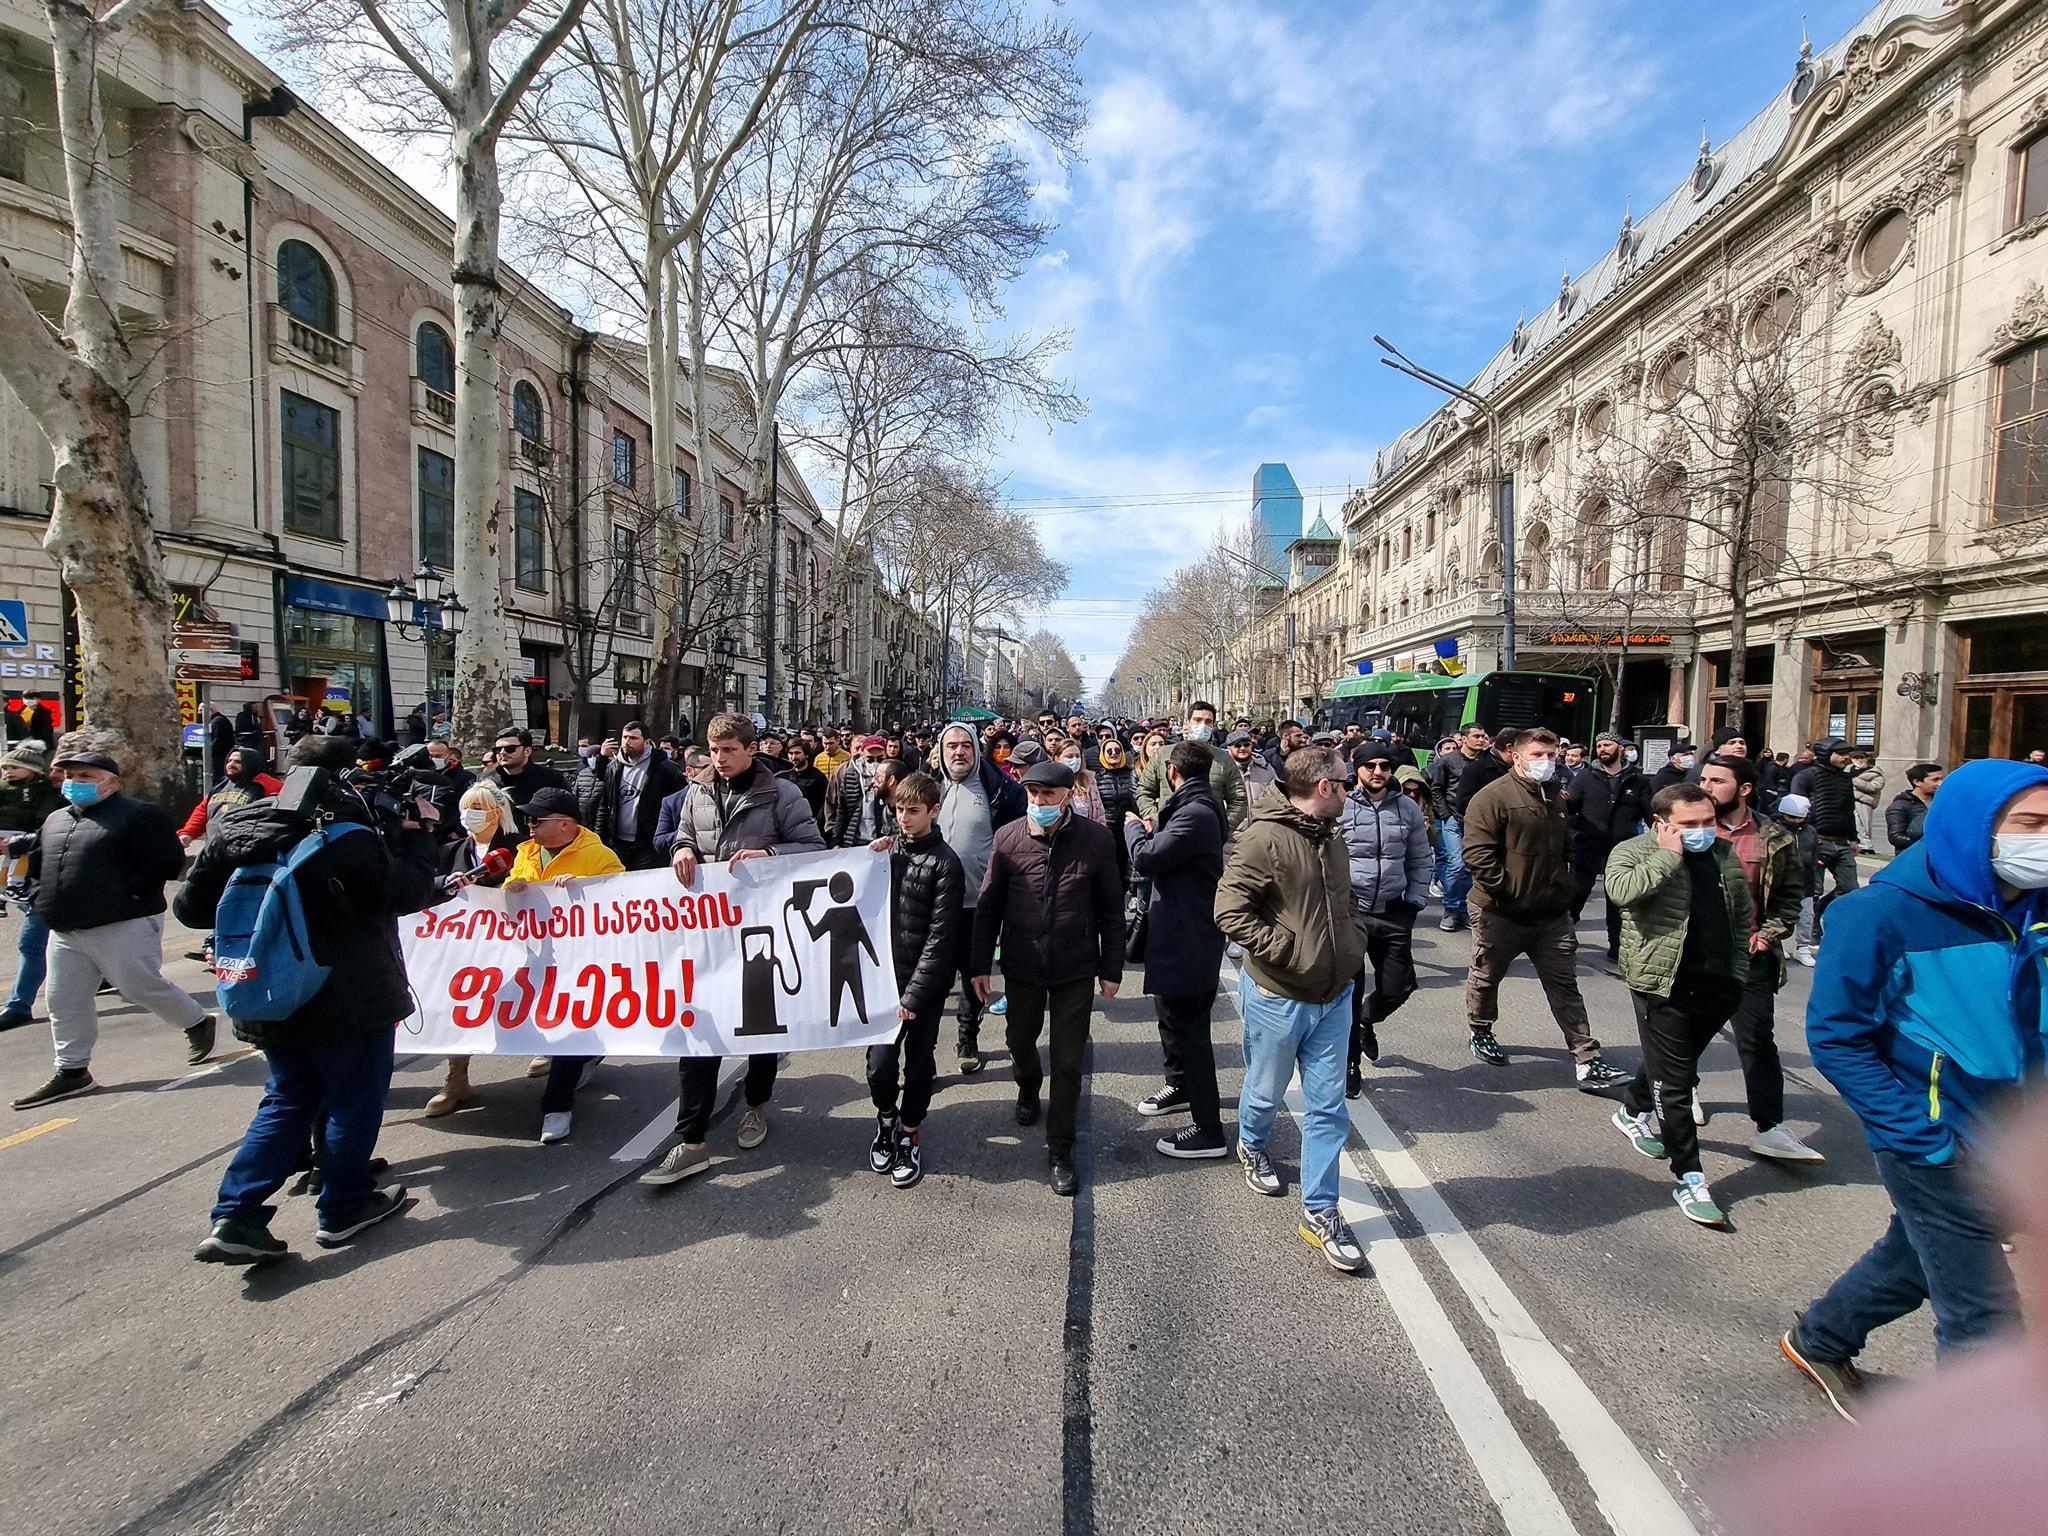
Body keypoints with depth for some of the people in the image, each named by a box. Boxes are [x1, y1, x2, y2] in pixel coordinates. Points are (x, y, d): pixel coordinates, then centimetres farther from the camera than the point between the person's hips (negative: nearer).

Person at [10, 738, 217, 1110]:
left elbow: (168, 863, -15)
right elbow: (37, 862, 27)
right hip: (66, 930, 8)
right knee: (64, 1000, 9)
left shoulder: (137, 814, -9)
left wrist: (125, 891, -14)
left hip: (124, 925, -8)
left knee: (142, 987, -3)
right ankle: (72, 1071, 19)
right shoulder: (55, 819, 16)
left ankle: (198, 1022, 20)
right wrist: (49, 898, 12)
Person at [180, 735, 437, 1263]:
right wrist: (415, 835, -4)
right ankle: (345, 1210, 24)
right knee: (354, 1101, 12)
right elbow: (410, 893, -14)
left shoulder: (233, 832, -2)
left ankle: (235, 1216, 14)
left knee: (288, 1101, 21)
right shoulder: (347, 841, -23)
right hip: (347, 1000, -6)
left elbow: (192, 908, 7)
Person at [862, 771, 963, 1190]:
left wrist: (914, 994, -15)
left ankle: (909, 1133, 30)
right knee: (880, 1062, 1)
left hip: (925, 982, -3)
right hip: (885, 973, 3)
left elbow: (940, 936, -13)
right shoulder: (887, 848, 3)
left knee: (919, 1062, 9)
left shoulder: (944, 863, -11)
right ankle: (886, 1117, 30)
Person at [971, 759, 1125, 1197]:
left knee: (1068, 1061, 5)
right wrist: (981, 966, 0)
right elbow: (988, 907, 0)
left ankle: (1060, 1148, 21)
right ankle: (1028, 1088, 54)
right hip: (1022, 964, 2)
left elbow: (1111, 909, -2)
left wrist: (1111, 968, 0)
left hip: (1076, 968, -1)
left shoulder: (1095, 839, -9)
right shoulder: (1008, 838, -7)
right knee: (1020, 1041, 21)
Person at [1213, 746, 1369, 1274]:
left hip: (1333, 994, 6)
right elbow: (1229, 912, -25)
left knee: (1328, 1106, 9)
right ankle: (1251, 1146, 48)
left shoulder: (1332, 838, 6)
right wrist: (1289, 952, -23)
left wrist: (1350, 952, 8)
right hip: (1278, 996, -6)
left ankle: (1319, 1211, 21)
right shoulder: (1266, 838, -21)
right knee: (1265, 1090, 17)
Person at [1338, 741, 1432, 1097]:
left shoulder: (1407, 808, 4)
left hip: (1393, 911, 4)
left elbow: (1420, 859, 13)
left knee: (1397, 987, 11)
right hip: (1350, 909, -4)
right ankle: (1350, 1062, 15)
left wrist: (1416, 900, 6)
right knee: (1351, 987, -2)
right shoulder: (1340, 807, -9)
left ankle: (1366, 1021, 44)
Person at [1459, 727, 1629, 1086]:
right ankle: (1481, 1033, 35)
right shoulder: (1493, 797, -14)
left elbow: (1566, 849, 25)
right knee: (1486, 977, 12)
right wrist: (1505, 891, -20)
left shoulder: (1555, 798, 12)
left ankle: (1587, 1062, 10)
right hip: (1501, 914, -6)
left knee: (1565, 987, 6)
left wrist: (1568, 887, 14)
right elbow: (1478, 852, -20)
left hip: (1552, 914, 6)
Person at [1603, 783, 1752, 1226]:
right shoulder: (1634, 852, -10)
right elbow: (1621, 890, -32)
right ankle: (1690, 1179, 7)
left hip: (1718, 986, 7)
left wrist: (1738, 971, 16)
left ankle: (1633, 1111, 48)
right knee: (1675, 1083, -1)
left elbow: (1742, 915, 19)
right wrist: (1668, 854, -23)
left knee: (1677, 1066, 23)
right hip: (1665, 986, -6)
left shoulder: (1725, 854, 9)